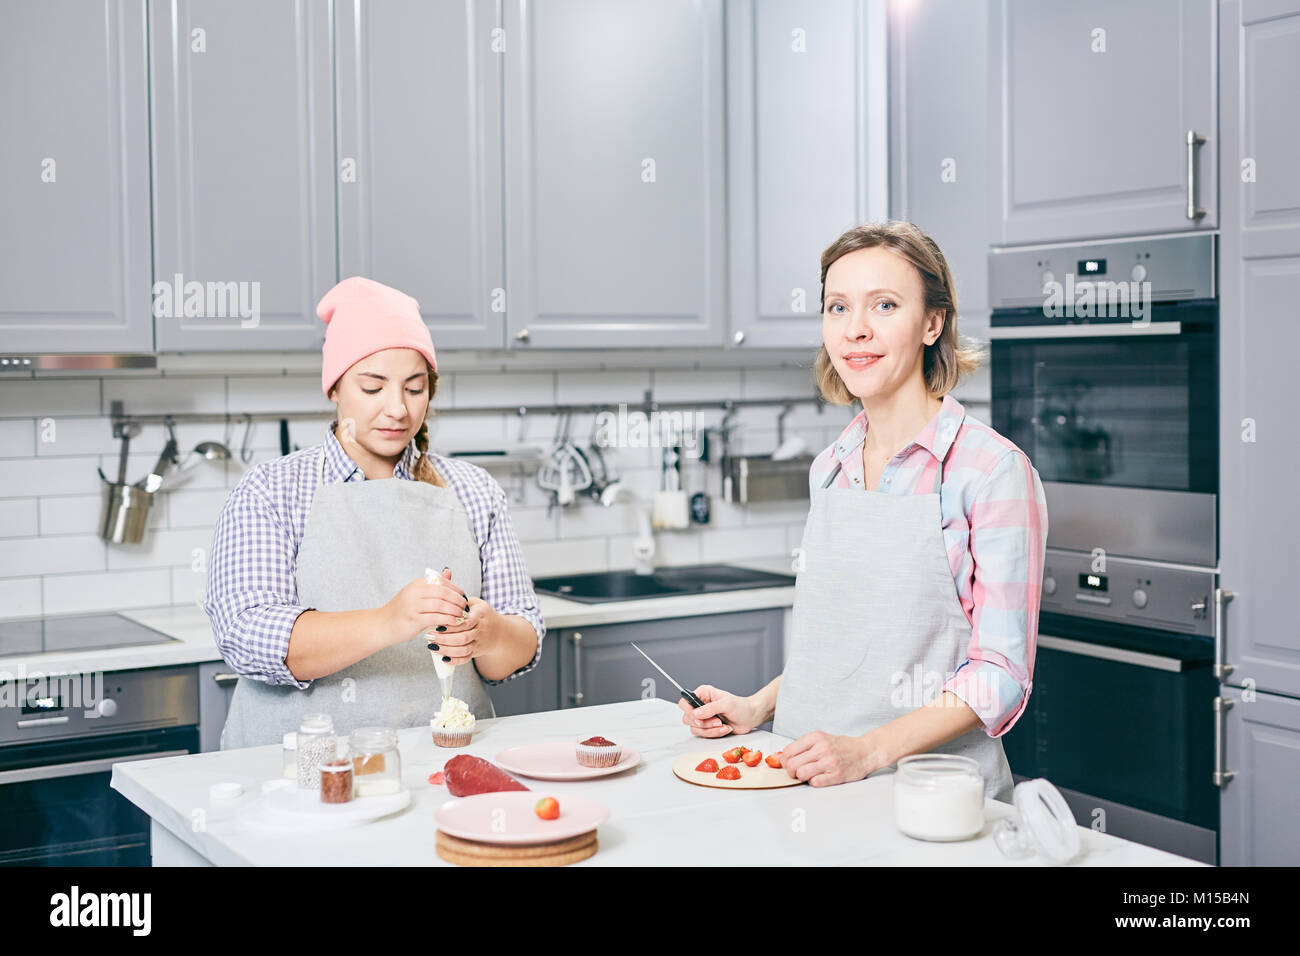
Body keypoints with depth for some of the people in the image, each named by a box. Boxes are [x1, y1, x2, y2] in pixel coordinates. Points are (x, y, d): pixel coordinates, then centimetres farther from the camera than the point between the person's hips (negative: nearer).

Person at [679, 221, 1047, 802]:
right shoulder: (829, 469, 11)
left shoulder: (993, 470, -8)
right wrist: (759, 707, 7)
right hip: (811, 778, 5)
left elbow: (1001, 673, -9)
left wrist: (867, 751, -18)